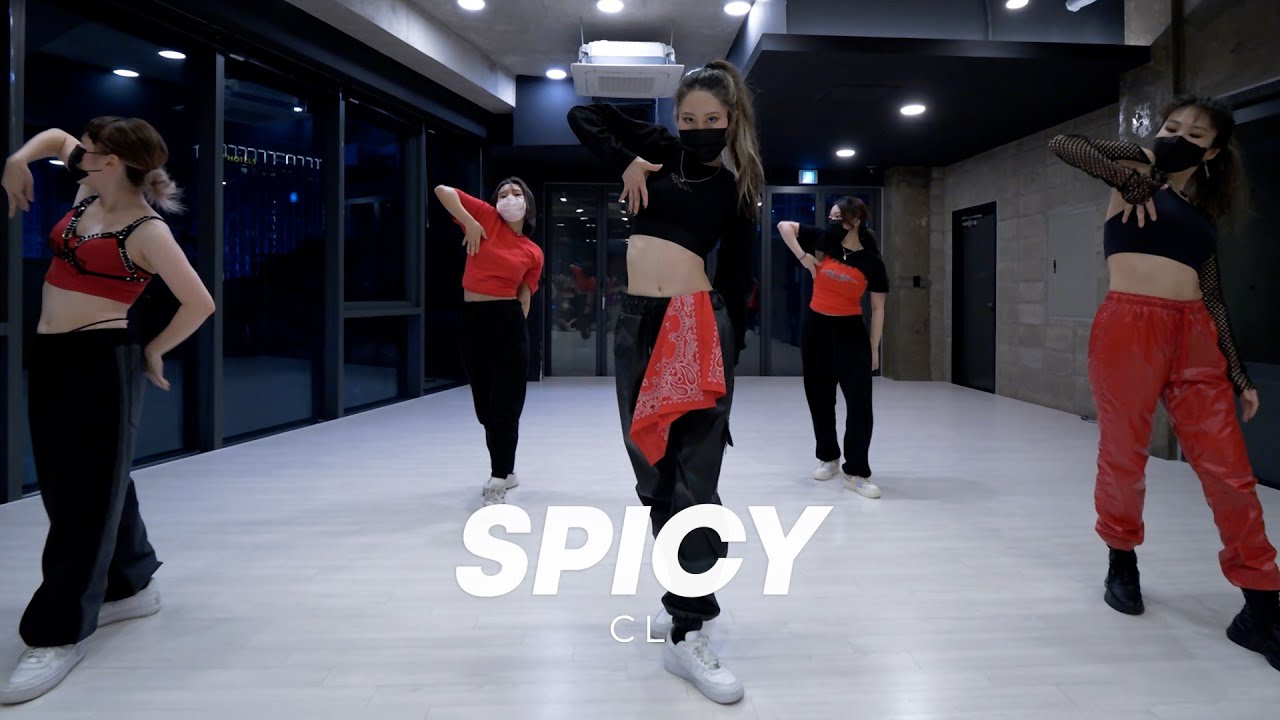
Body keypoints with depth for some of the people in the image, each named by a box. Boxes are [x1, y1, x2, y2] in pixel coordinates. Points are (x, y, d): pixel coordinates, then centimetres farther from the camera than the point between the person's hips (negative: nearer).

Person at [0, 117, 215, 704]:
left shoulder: (147, 231, -13)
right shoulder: (91, 194, 9)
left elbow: (200, 303, -14)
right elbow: (56, 137, 27)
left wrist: (154, 351, -4)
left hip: (101, 362, -9)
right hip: (48, 356, 9)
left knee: (87, 491, -3)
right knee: (64, 484, 15)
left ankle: (59, 633, 2)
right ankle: (130, 586, 30)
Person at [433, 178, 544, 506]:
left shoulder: (533, 254, 4)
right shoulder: (486, 218, 2)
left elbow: (524, 297, 7)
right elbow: (443, 191, -3)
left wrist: (518, 328, 2)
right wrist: (469, 222, -11)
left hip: (507, 321, -1)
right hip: (472, 320, 2)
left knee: (504, 406, -1)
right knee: (485, 405, 12)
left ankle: (498, 482, 9)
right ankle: (506, 471, 31)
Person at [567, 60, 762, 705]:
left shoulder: (734, 188, 7)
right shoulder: (659, 149, 14)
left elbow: (735, 278, 6)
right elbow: (582, 115, 19)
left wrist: (728, 349, 1)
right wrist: (628, 161, 4)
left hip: (697, 325, -4)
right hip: (636, 322, 4)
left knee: (695, 476, -7)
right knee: (655, 471, 11)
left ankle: (686, 633, -3)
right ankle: (686, 595, 27)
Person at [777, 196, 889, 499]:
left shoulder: (871, 262, -6)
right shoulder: (825, 240, -2)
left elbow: (878, 309, -1)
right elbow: (784, 225, 4)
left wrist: (874, 348, -2)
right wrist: (803, 257, -7)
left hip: (850, 332, -2)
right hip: (816, 327, 3)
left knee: (860, 402, -7)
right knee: (820, 398, 13)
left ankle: (856, 472, 2)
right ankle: (828, 458, 32)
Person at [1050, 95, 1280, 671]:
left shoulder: (1203, 211, 20)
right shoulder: (1138, 166, 9)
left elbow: (1213, 299, 18)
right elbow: (1063, 145, -6)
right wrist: (1128, 180, -11)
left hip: (1195, 337, 4)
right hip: (1129, 327, -4)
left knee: (1229, 470, 2)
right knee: (1124, 458, 5)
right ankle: (1123, 564, 28)